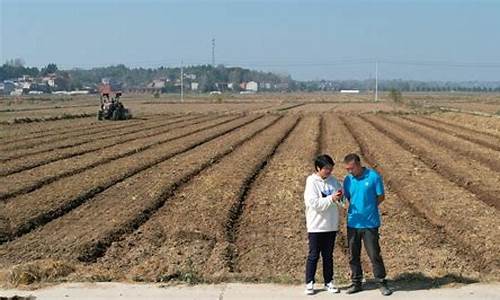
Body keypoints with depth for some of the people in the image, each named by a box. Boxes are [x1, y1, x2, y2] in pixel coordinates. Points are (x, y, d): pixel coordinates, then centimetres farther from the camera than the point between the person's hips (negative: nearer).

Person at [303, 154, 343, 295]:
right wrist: (331, 199, -25)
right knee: (313, 256, 4)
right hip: (316, 227, -5)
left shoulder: (333, 181, 5)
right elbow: (314, 204, -19)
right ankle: (309, 283, 13)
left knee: (328, 256, 13)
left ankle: (329, 282, 22)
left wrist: (340, 196, -12)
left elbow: (343, 192, 11)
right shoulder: (311, 183, -11)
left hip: (331, 226, 5)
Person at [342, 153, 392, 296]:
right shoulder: (348, 180, 3)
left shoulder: (374, 176, -9)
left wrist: (368, 208, -1)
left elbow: (381, 197, -2)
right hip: (353, 223, 4)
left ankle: (382, 283, 12)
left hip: (370, 224, -4)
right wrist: (350, 209, -2)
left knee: (374, 254, -1)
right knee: (354, 255, 10)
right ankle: (356, 283, 22)